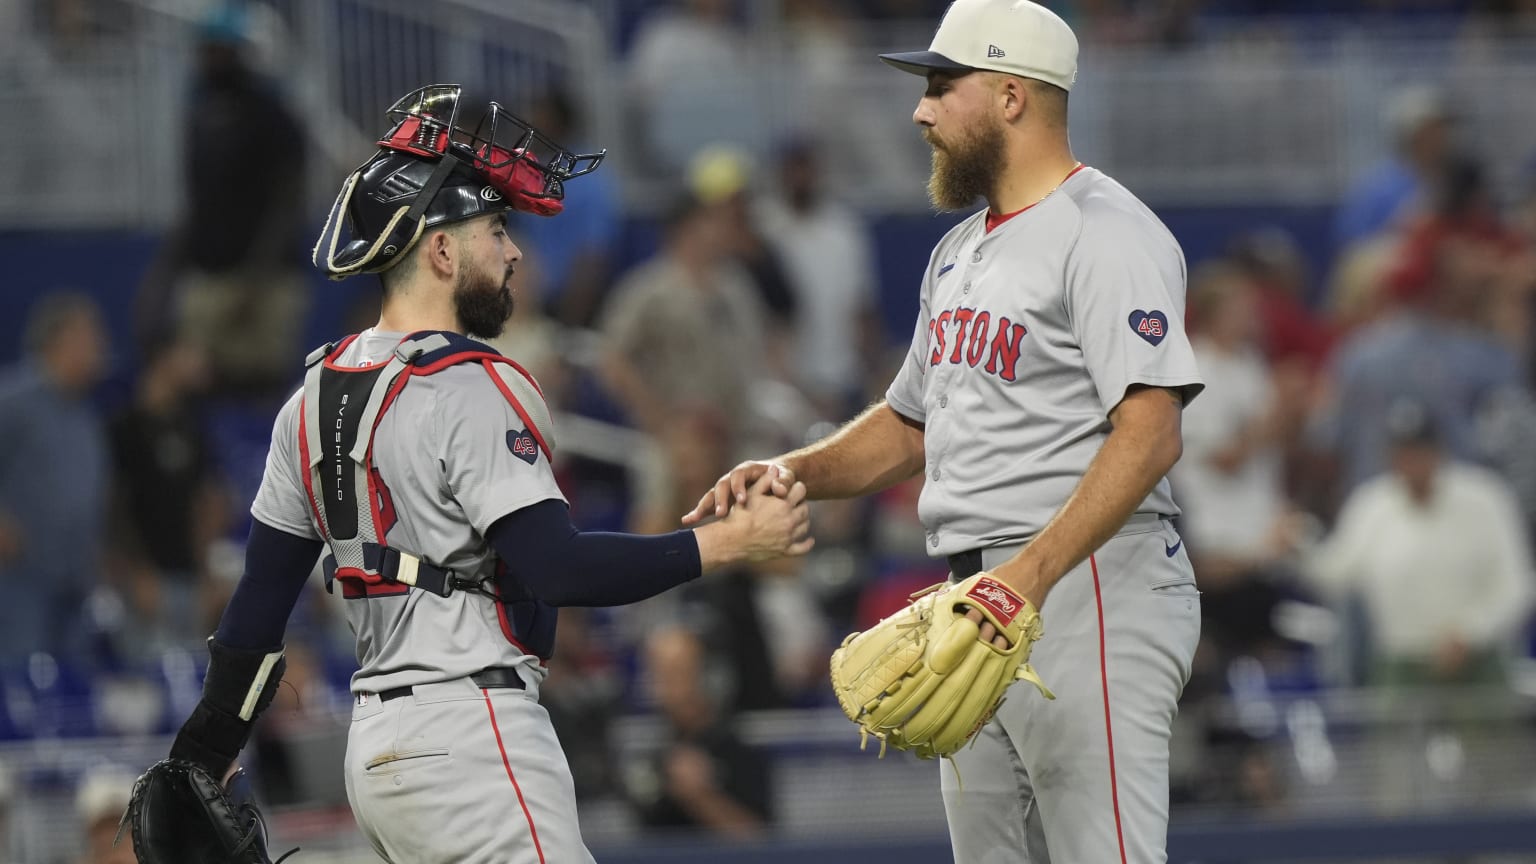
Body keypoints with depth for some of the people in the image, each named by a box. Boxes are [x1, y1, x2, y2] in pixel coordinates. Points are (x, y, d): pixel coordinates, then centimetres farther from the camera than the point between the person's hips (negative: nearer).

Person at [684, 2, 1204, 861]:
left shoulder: (1107, 233, -11)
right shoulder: (958, 251, 21)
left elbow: (1150, 433, -22)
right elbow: (909, 425, 29)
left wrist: (1035, 571, -33)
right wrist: (794, 471, 9)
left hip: (1090, 588, -10)